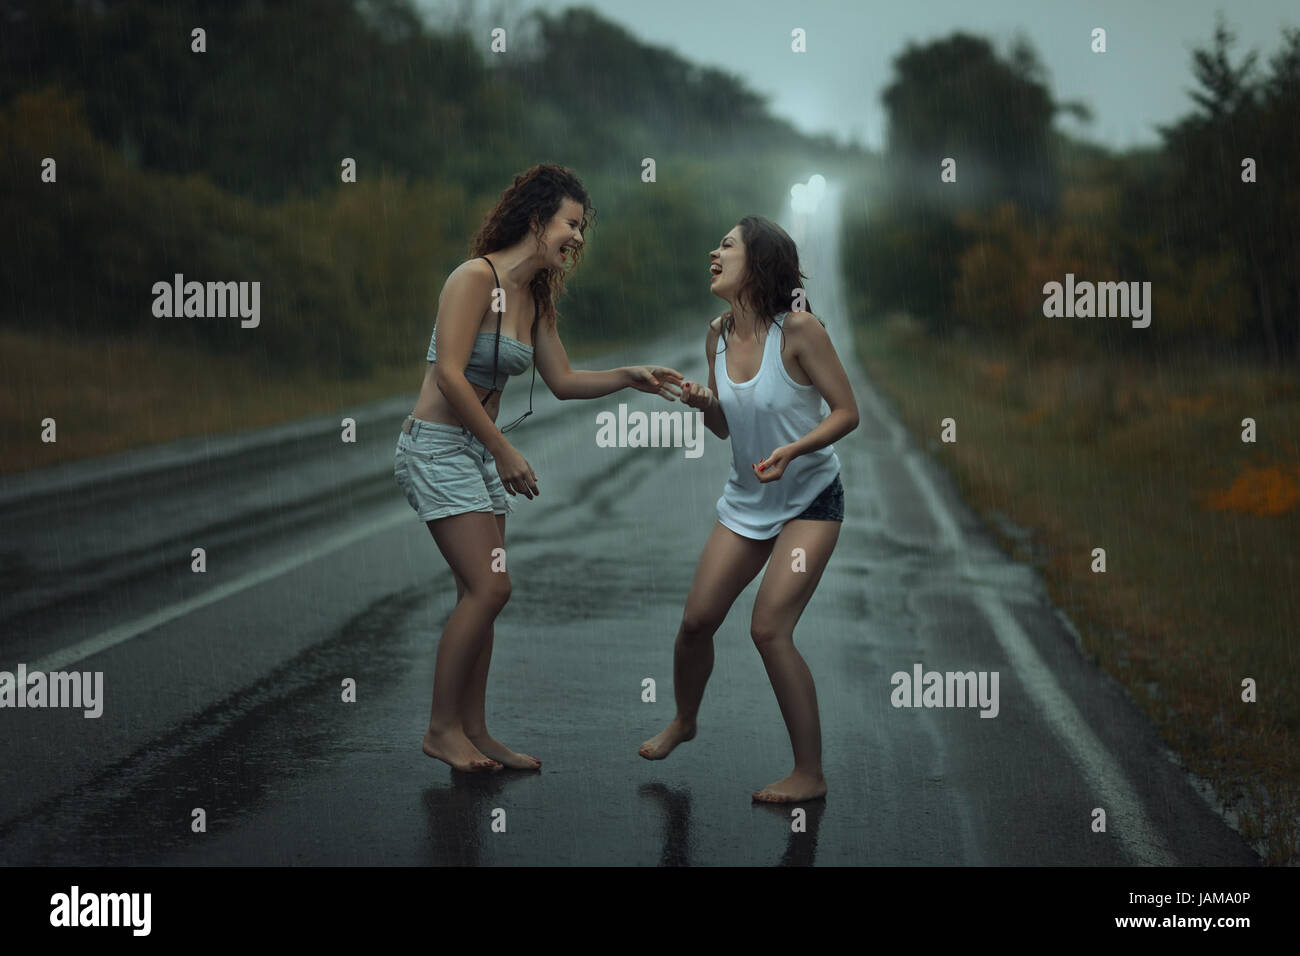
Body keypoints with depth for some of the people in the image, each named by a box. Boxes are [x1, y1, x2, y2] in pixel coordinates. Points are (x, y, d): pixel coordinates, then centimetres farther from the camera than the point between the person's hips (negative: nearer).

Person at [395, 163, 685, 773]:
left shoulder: (534, 297, 11)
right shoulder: (476, 277, -16)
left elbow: (562, 380, 17)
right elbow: (450, 376, -22)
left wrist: (628, 377, 2)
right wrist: (505, 452, -18)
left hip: (478, 451, 9)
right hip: (436, 447, -9)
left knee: (481, 593, 8)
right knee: (488, 587, -12)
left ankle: (473, 731, 14)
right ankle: (442, 728, 1)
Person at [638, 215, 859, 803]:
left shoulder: (798, 330, -18)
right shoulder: (718, 336, 0)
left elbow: (847, 411, -15)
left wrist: (793, 449, -29)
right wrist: (703, 403, -11)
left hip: (809, 498, -6)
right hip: (747, 499, 6)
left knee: (769, 628, -15)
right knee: (697, 620, 5)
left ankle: (810, 774, -2)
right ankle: (683, 721, 36)